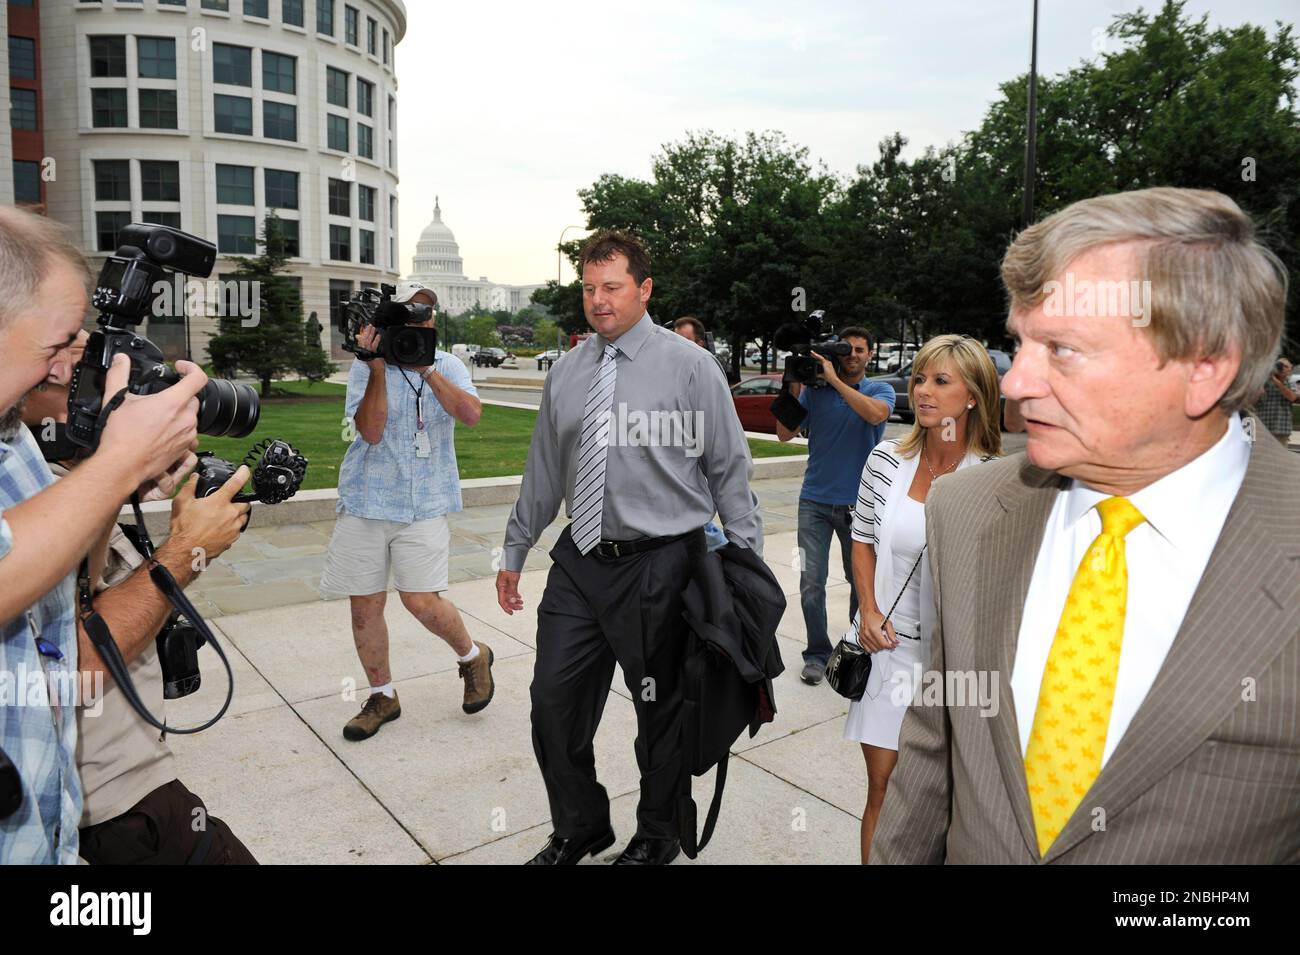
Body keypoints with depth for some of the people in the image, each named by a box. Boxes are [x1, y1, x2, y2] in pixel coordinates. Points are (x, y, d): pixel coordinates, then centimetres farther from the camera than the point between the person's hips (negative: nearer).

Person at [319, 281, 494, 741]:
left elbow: (471, 413, -15)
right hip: (366, 501, 1)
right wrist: (378, 368, -20)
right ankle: (382, 696, 25)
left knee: (421, 600, -11)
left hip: (425, 504, -1)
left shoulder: (447, 366, 4)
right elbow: (371, 431, -12)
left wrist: (427, 370, -19)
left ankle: (473, 656, 19)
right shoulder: (366, 367, 1)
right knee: (365, 604, 5)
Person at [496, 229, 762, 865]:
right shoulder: (566, 373, 7)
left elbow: (729, 469, -4)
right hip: (580, 563, 5)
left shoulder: (688, 365, -6)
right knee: (554, 703, 9)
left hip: (658, 567, -4)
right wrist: (514, 552, 17)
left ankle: (657, 836, 39)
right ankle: (579, 829, 36)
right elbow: (543, 472, 14)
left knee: (662, 714, 12)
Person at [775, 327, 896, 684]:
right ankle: (817, 653, 12)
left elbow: (875, 414, -22)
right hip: (815, 501, 0)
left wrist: (834, 379, -21)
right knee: (811, 583, -3)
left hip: (859, 503, 0)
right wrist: (794, 389, -10)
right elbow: (784, 433, -2)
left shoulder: (880, 390, 2)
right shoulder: (815, 390, 4)